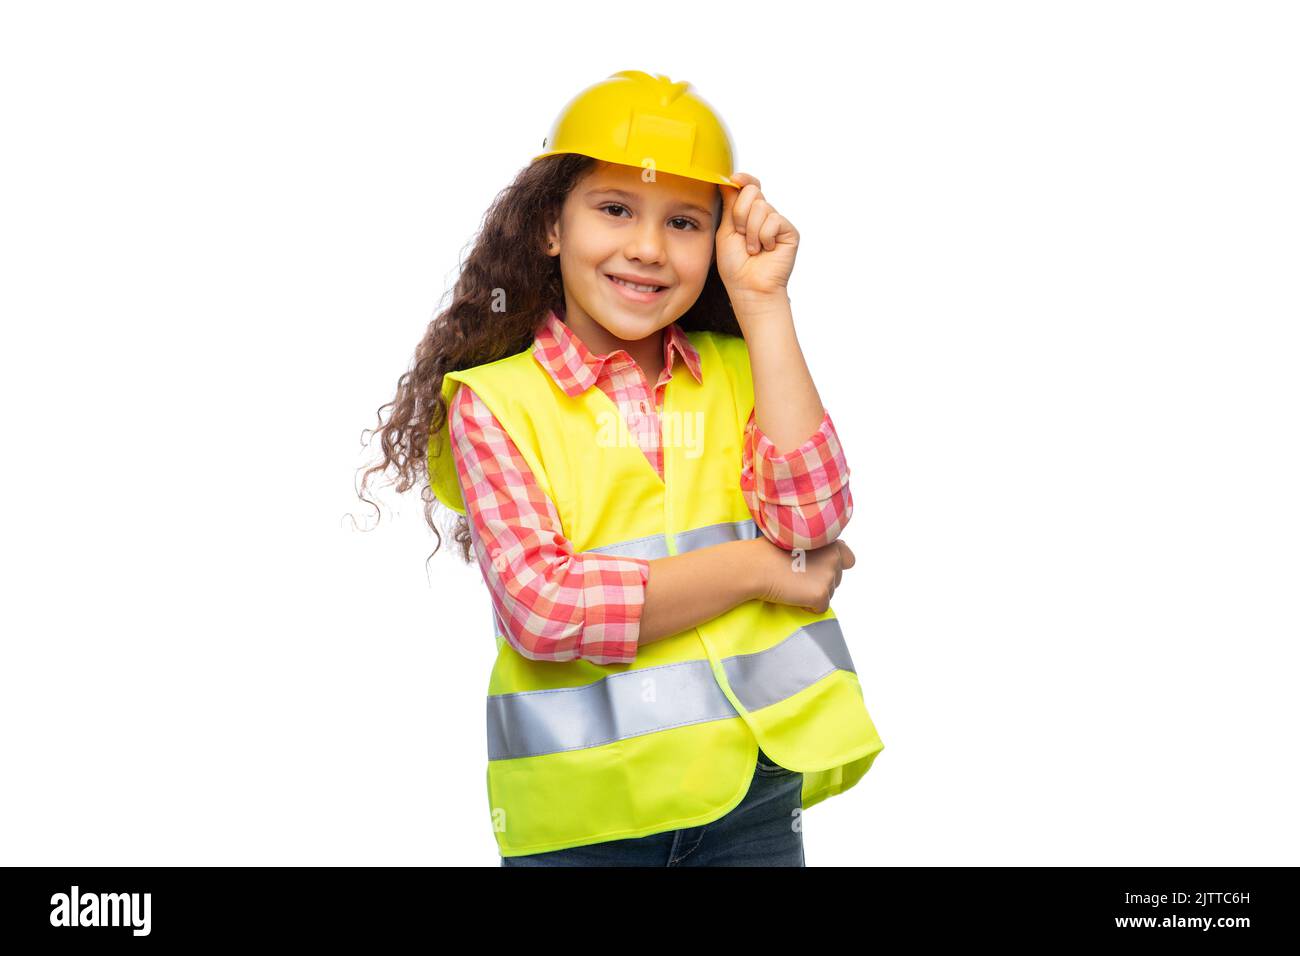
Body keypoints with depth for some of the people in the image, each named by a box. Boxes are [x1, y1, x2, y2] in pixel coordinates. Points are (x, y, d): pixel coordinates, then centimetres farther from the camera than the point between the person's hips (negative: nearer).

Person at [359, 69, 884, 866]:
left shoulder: (739, 370, 7)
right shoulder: (493, 399, -3)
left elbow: (813, 524, -9)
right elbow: (539, 607, -15)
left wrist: (762, 301, -8)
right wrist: (758, 567, -10)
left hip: (752, 797, 3)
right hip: (579, 814, -2)